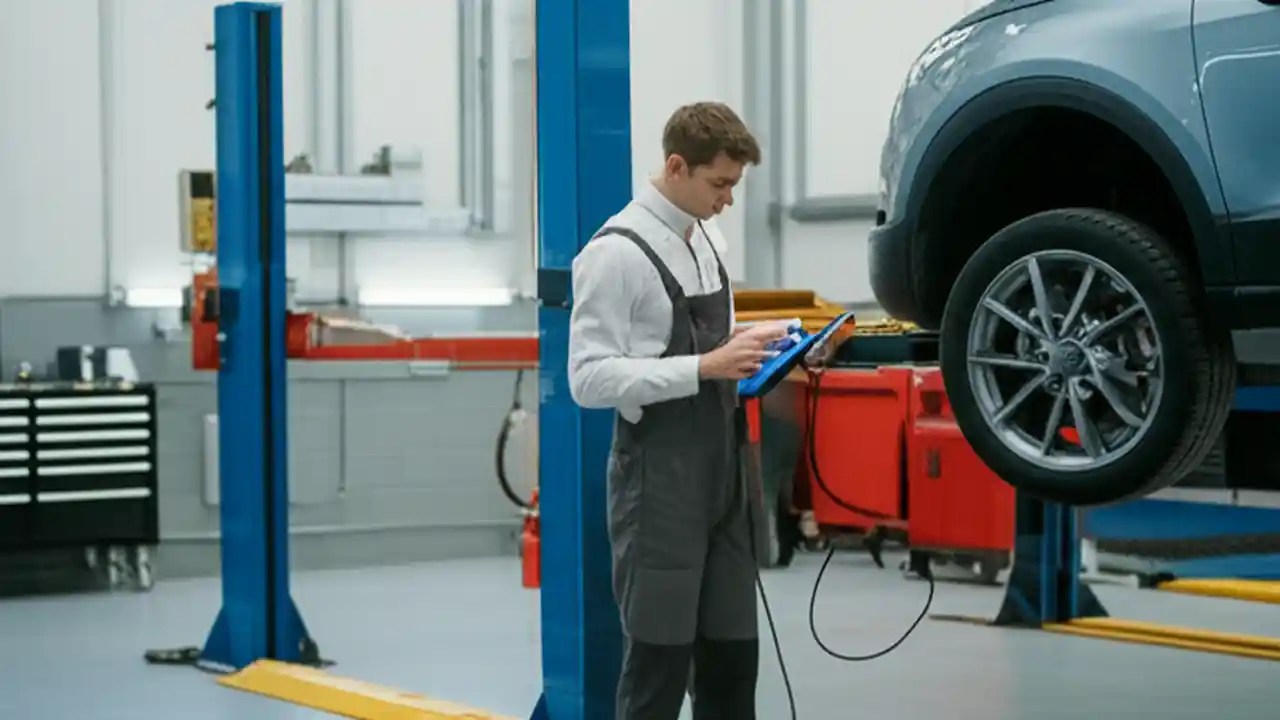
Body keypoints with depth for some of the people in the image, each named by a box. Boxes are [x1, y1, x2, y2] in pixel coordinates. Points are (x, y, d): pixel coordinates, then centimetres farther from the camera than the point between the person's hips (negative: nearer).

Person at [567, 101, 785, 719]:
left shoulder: (708, 240, 10)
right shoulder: (617, 253, -16)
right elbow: (589, 379, -21)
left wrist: (744, 347, 1)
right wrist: (705, 368, -24)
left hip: (719, 468, 8)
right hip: (658, 478, -8)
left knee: (731, 652, 12)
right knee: (659, 661, -1)